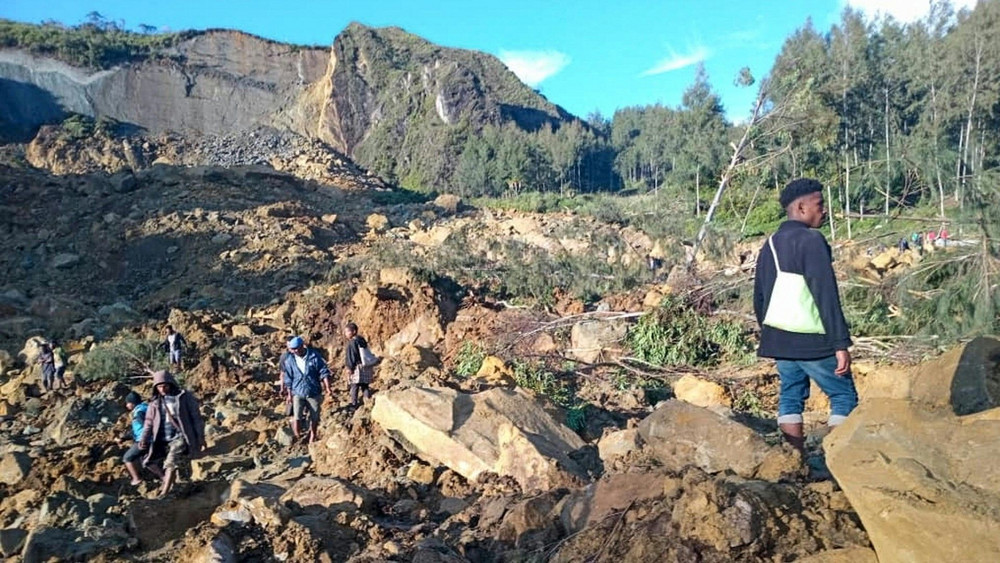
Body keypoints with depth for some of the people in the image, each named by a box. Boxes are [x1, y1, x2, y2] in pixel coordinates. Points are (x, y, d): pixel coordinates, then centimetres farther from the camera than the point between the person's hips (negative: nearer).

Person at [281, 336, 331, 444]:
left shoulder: (314, 356, -10)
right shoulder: (289, 360, -5)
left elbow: (324, 372, -6)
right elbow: (288, 378, 4)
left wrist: (327, 386, -12)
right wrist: (289, 393, 5)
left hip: (314, 392, 0)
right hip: (297, 392, 0)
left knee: (314, 416, 10)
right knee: (296, 415, -12)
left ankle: (313, 434, 33)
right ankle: (296, 435, 6)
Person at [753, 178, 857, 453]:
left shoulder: (770, 244, 12)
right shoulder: (811, 240, -12)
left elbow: (759, 297, 16)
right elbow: (826, 296, -18)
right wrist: (841, 343, -17)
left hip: (778, 337, 7)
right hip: (812, 340, -7)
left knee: (791, 396, 12)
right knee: (844, 397, 5)